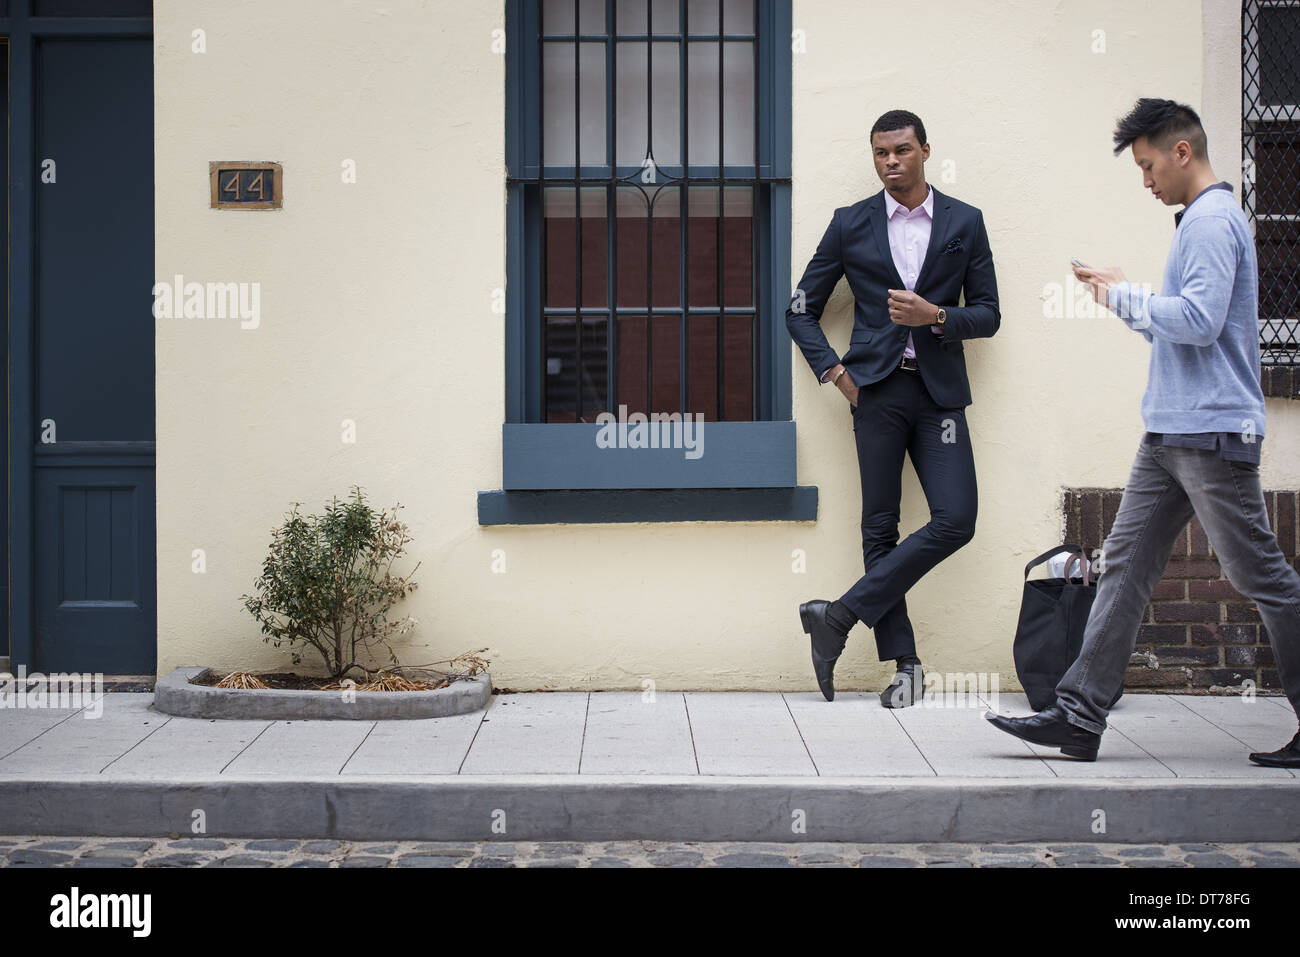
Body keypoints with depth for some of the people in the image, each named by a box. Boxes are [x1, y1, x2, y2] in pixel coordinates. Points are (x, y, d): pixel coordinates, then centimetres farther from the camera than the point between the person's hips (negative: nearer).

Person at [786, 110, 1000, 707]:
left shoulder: (964, 223, 9)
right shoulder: (850, 225, 9)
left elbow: (988, 315, 9)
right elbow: (801, 310, 12)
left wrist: (935, 316, -9)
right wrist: (833, 371, -1)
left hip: (939, 391, 1)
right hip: (877, 389, -1)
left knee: (956, 519, -12)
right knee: (880, 526, -2)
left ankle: (841, 615, -5)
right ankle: (904, 664, 5)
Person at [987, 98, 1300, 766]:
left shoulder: (1212, 221, -12)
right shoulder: (1198, 221, 20)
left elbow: (1199, 321, -23)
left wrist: (1124, 297, -10)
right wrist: (1123, 298, 14)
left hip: (1211, 434, -10)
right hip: (1170, 434, 10)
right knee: (1124, 566, 5)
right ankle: (1079, 715, 5)